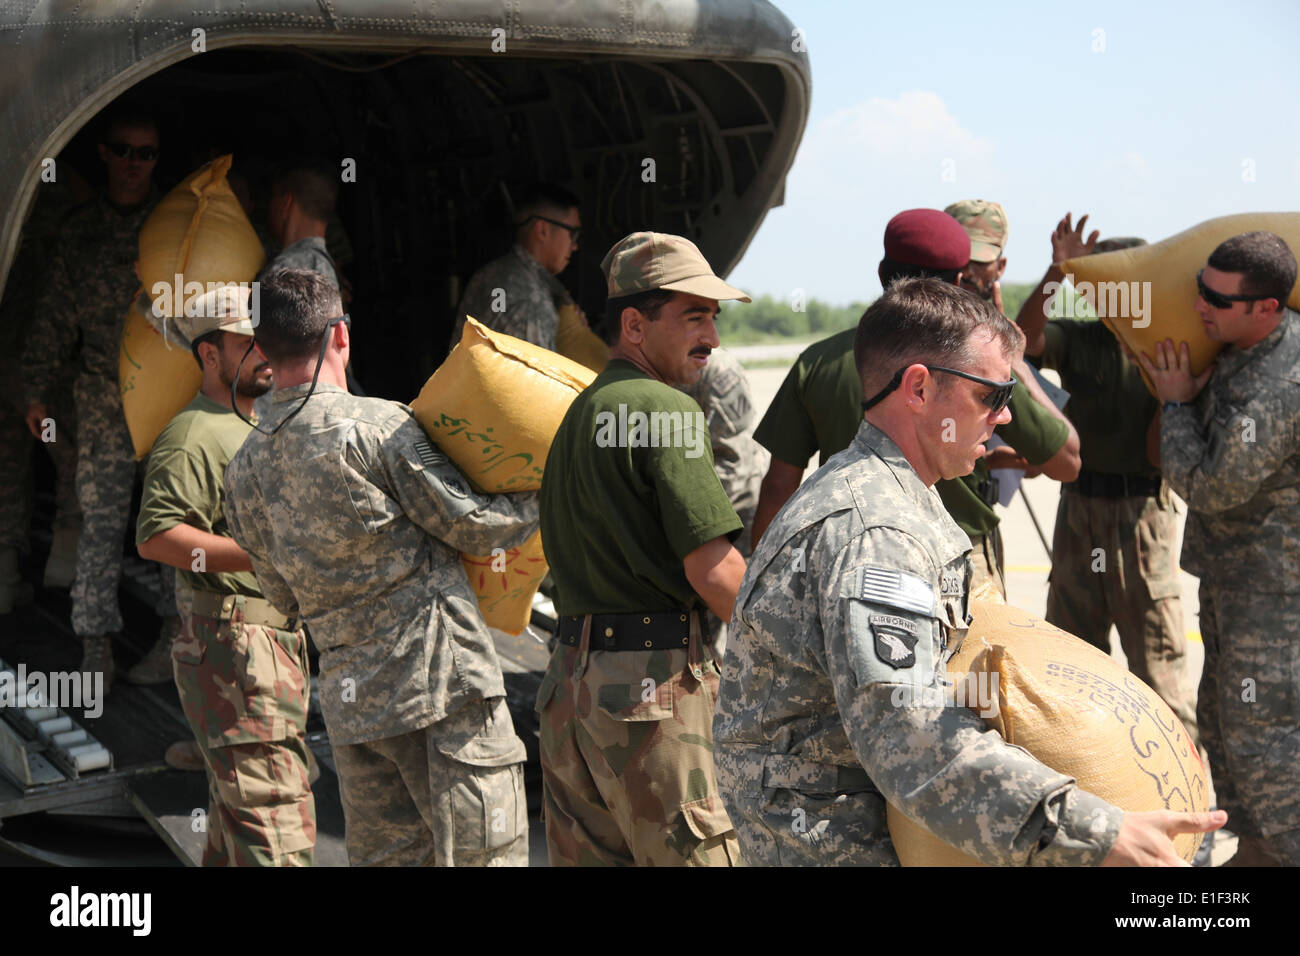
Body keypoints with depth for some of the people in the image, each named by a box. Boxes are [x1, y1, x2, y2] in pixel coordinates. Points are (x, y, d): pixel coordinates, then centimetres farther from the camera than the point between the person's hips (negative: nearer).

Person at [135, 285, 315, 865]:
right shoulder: (194, 436, -12)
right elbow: (155, 536, -24)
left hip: (278, 642, 10)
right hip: (233, 646, -10)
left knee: (236, 823, 16)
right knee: (275, 821, -14)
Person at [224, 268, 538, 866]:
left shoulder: (243, 472, 9)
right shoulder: (378, 425, -10)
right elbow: (472, 526, -5)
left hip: (345, 698, 6)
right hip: (442, 681, -6)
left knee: (384, 855, 13)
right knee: (482, 852, 0)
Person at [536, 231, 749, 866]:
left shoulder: (579, 411, 17)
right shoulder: (668, 411, -10)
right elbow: (714, 573, -13)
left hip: (570, 675, 9)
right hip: (654, 685, -9)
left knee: (587, 857, 13)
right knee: (698, 855, -4)